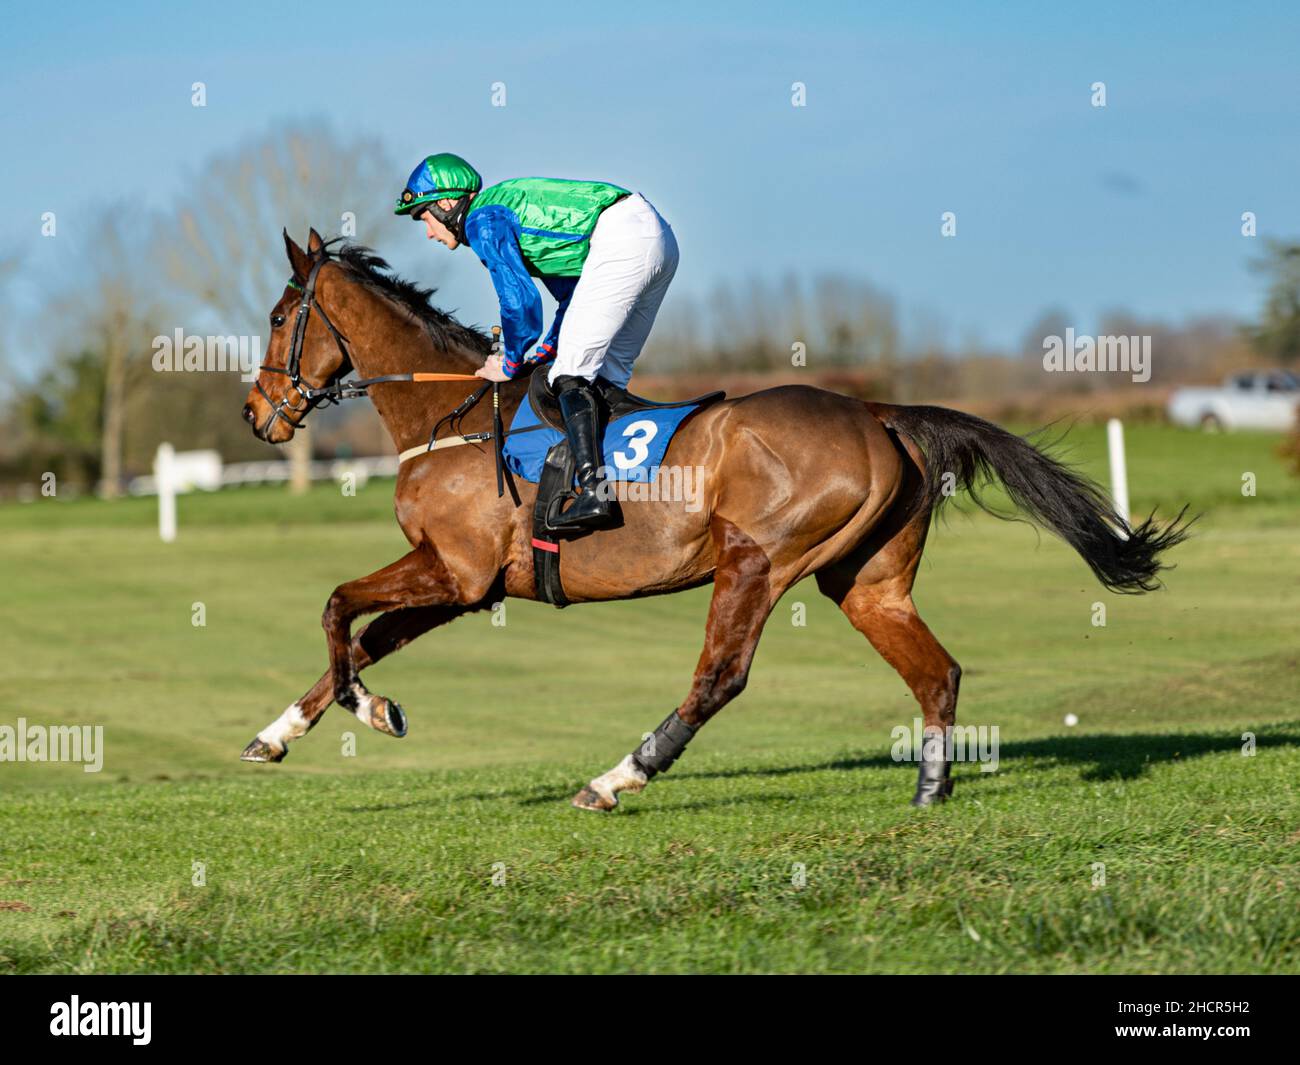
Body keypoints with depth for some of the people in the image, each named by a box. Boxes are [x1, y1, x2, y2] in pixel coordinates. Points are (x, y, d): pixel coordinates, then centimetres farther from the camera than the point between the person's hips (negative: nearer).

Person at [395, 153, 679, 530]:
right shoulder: (511, 208, 27)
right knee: (607, 374, 17)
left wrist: (510, 362, 7)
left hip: (621, 242, -10)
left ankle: (593, 493, -22)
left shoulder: (483, 222, -2)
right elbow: (573, 291, 31)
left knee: (572, 373, -10)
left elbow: (520, 301, -9)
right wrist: (545, 354, 26)